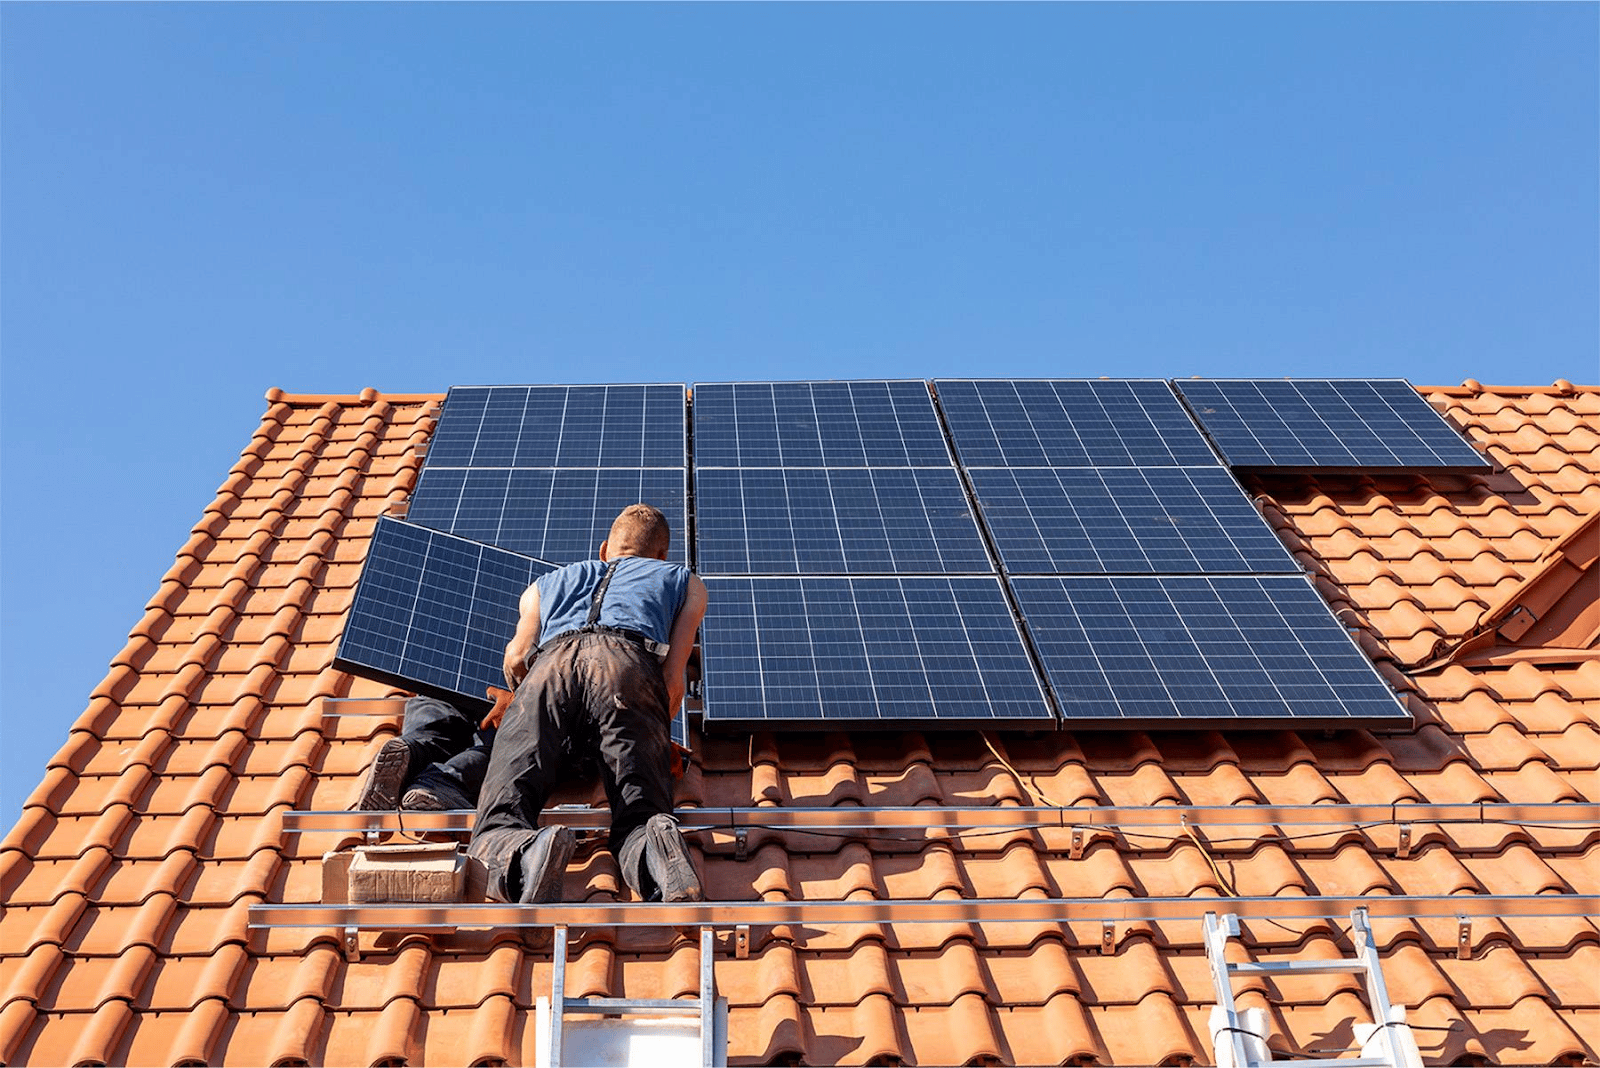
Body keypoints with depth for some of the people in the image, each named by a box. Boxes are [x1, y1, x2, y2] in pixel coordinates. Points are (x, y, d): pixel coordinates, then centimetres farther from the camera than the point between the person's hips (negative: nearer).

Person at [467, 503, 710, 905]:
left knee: (497, 828, -7)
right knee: (639, 820, -3)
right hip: (630, 664, 0)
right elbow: (673, 680, 23)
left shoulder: (547, 582, 43)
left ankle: (530, 856, -42)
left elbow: (516, 659, 23)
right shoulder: (686, 581, 40)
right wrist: (652, 742, 40)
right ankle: (658, 856, -38)